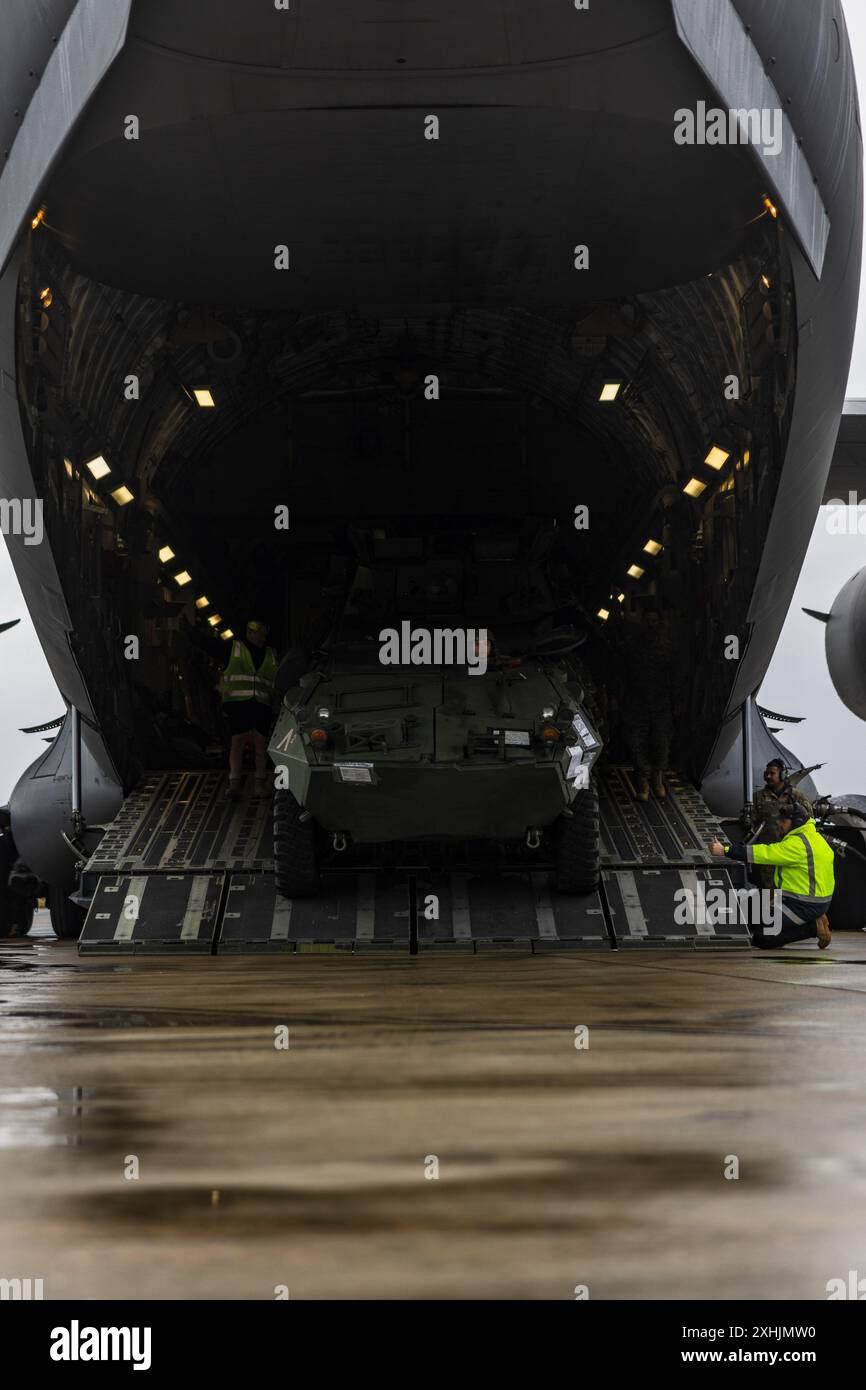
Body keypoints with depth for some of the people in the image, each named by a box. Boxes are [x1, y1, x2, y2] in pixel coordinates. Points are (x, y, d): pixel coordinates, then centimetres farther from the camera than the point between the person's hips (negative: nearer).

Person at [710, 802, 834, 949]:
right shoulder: (813, 837, 12)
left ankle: (814, 927, -8)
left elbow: (766, 853, -21)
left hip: (804, 906, -10)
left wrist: (725, 850, -19)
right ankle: (815, 921, 8)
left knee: (761, 938, -10)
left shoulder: (798, 844, -19)